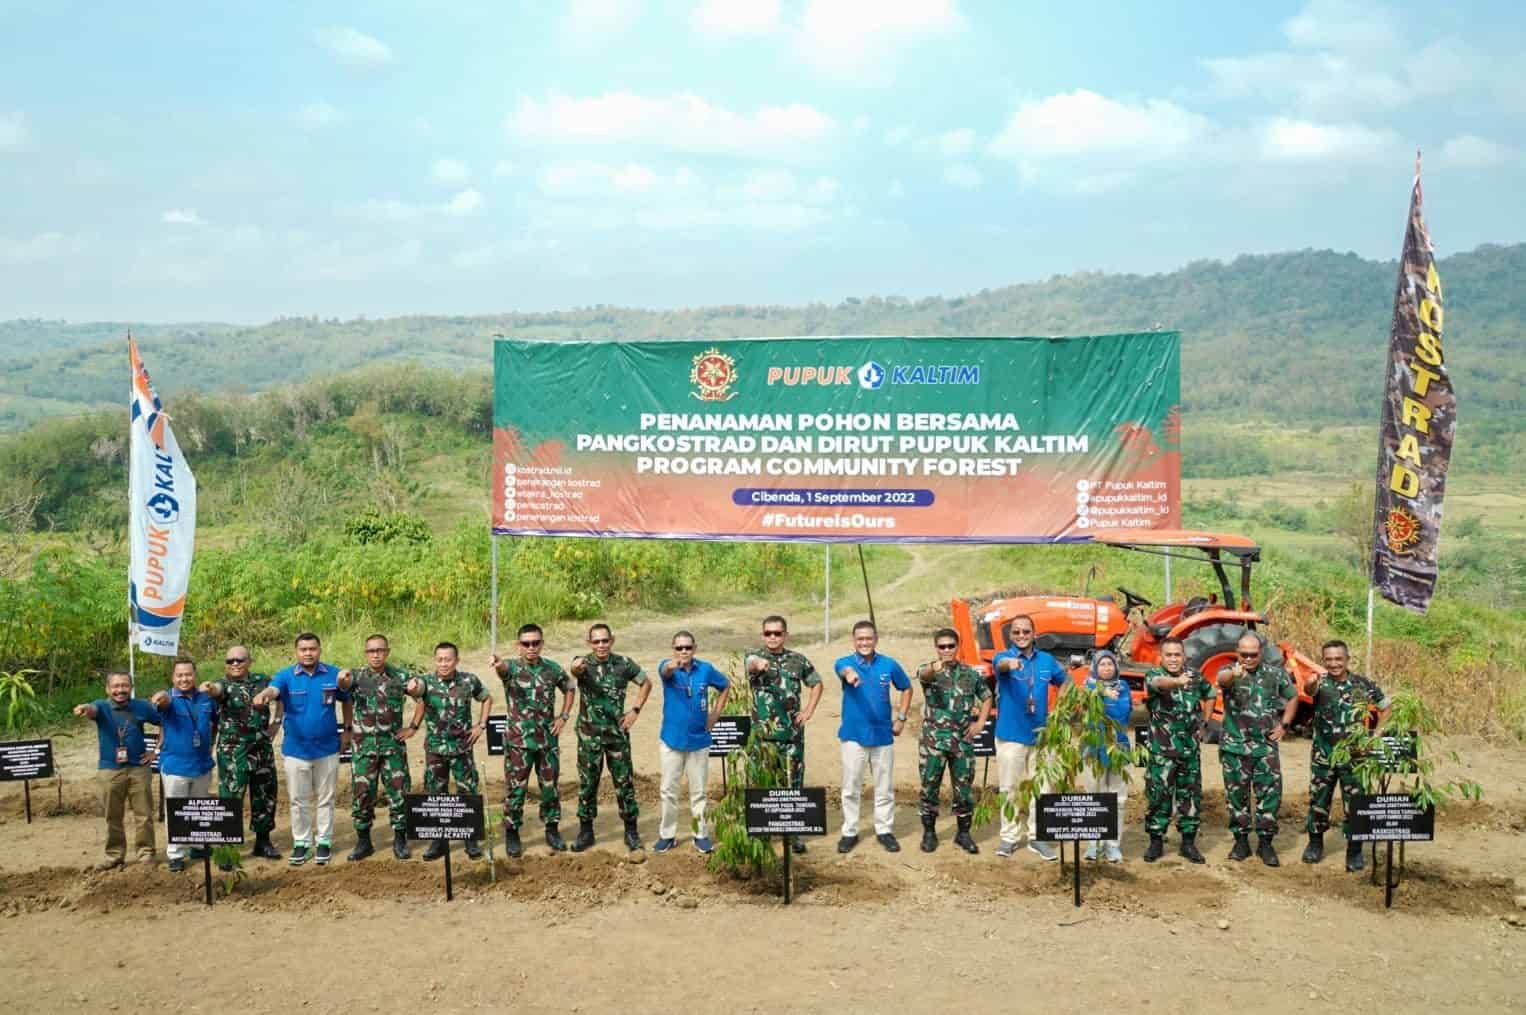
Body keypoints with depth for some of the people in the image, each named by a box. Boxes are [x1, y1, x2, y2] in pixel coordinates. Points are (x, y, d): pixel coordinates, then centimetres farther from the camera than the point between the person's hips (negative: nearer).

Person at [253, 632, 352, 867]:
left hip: (327, 749, 0)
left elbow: (347, 701, 12)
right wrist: (263, 695, -53)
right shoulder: (286, 676, -7)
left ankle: (324, 842, 21)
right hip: (296, 749, 0)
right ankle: (301, 843, 20)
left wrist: (347, 730, 6)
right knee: (299, 801, 9)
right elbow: (273, 689, -29)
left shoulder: (333, 675, -3)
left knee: (325, 799, 10)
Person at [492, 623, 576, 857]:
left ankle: (552, 830, 23)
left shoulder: (552, 669, 4)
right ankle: (512, 834, 13)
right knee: (515, 788, 1)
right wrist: (499, 665, -58)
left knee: (550, 785, 9)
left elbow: (570, 688, 20)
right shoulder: (512, 667, -7)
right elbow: (504, 668, -33)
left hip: (548, 739, 3)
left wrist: (564, 716, 7)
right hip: (518, 740, -3)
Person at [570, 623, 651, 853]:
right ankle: (585, 831, 18)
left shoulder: (623, 664, -1)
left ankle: (631, 831, 15)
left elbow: (646, 683, 13)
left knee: (624, 782, 4)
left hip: (617, 732, 1)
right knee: (587, 783, 6)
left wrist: (635, 709, 2)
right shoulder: (584, 663, -7)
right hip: (590, 734, -1)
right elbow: (576, 671, -33)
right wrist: (576, 667, -58)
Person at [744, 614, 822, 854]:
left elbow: (816, 683, 20)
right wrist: (758, 665, -54)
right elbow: (751, 665, -29)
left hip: (793, 733, 2)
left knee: (793, 783, 5)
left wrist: (809, 711, 6)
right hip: (763, 734, -2)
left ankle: (793, 832, 15)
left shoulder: (798, 660, 6)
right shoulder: (755, 657, -3)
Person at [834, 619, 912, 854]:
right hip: (854, 735, -2)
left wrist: (901, 718, 6)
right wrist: (849, 673, -58)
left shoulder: (889, 665, 1)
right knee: (851, 788, 4)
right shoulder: (845, 663, -7)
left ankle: (884, 830, 21)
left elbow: (906, 688, 16)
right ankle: (849, 832, 15)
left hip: (883, 735, 2)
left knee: (885, 788, 9)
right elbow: (842, 669, -33)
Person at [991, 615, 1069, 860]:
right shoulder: (1004, 657, -8)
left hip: (1040, 736, 3)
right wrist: (1010, 663, -58)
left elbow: (1065, 682, 21)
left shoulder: (1046, 660, 5)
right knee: (1009, 789, 3)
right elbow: (999, 664, -34)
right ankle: (1009, 837, 13)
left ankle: (1038, 837, 17)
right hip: (1010, 735, -3)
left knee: (1041, 789, 7)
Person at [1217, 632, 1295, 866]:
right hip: (1235, 746, -1)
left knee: (1270, 793, -3)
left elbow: (1291, 697, 20)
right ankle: (1241, 841, 18)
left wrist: (1283, 724, 7)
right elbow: (1222, 678, -30)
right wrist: (1234, 674, -54)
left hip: (1266, 746, 1)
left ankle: (1266, 842, 9)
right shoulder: (1230, 673, -4)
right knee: (1236, 794, 6)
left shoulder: (1275, 674, 4)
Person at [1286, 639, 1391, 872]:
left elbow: (1385, 707, 11)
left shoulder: (1363, 685, -2)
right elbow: (1308, 690, -33)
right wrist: (1310, 684, -58)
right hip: (1323, 755, 0)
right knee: (1318, 801, 10)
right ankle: (1315, 844, 27)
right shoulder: (1320, 682, -8)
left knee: (1355, 805, 1)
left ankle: (1355, 852, 13)